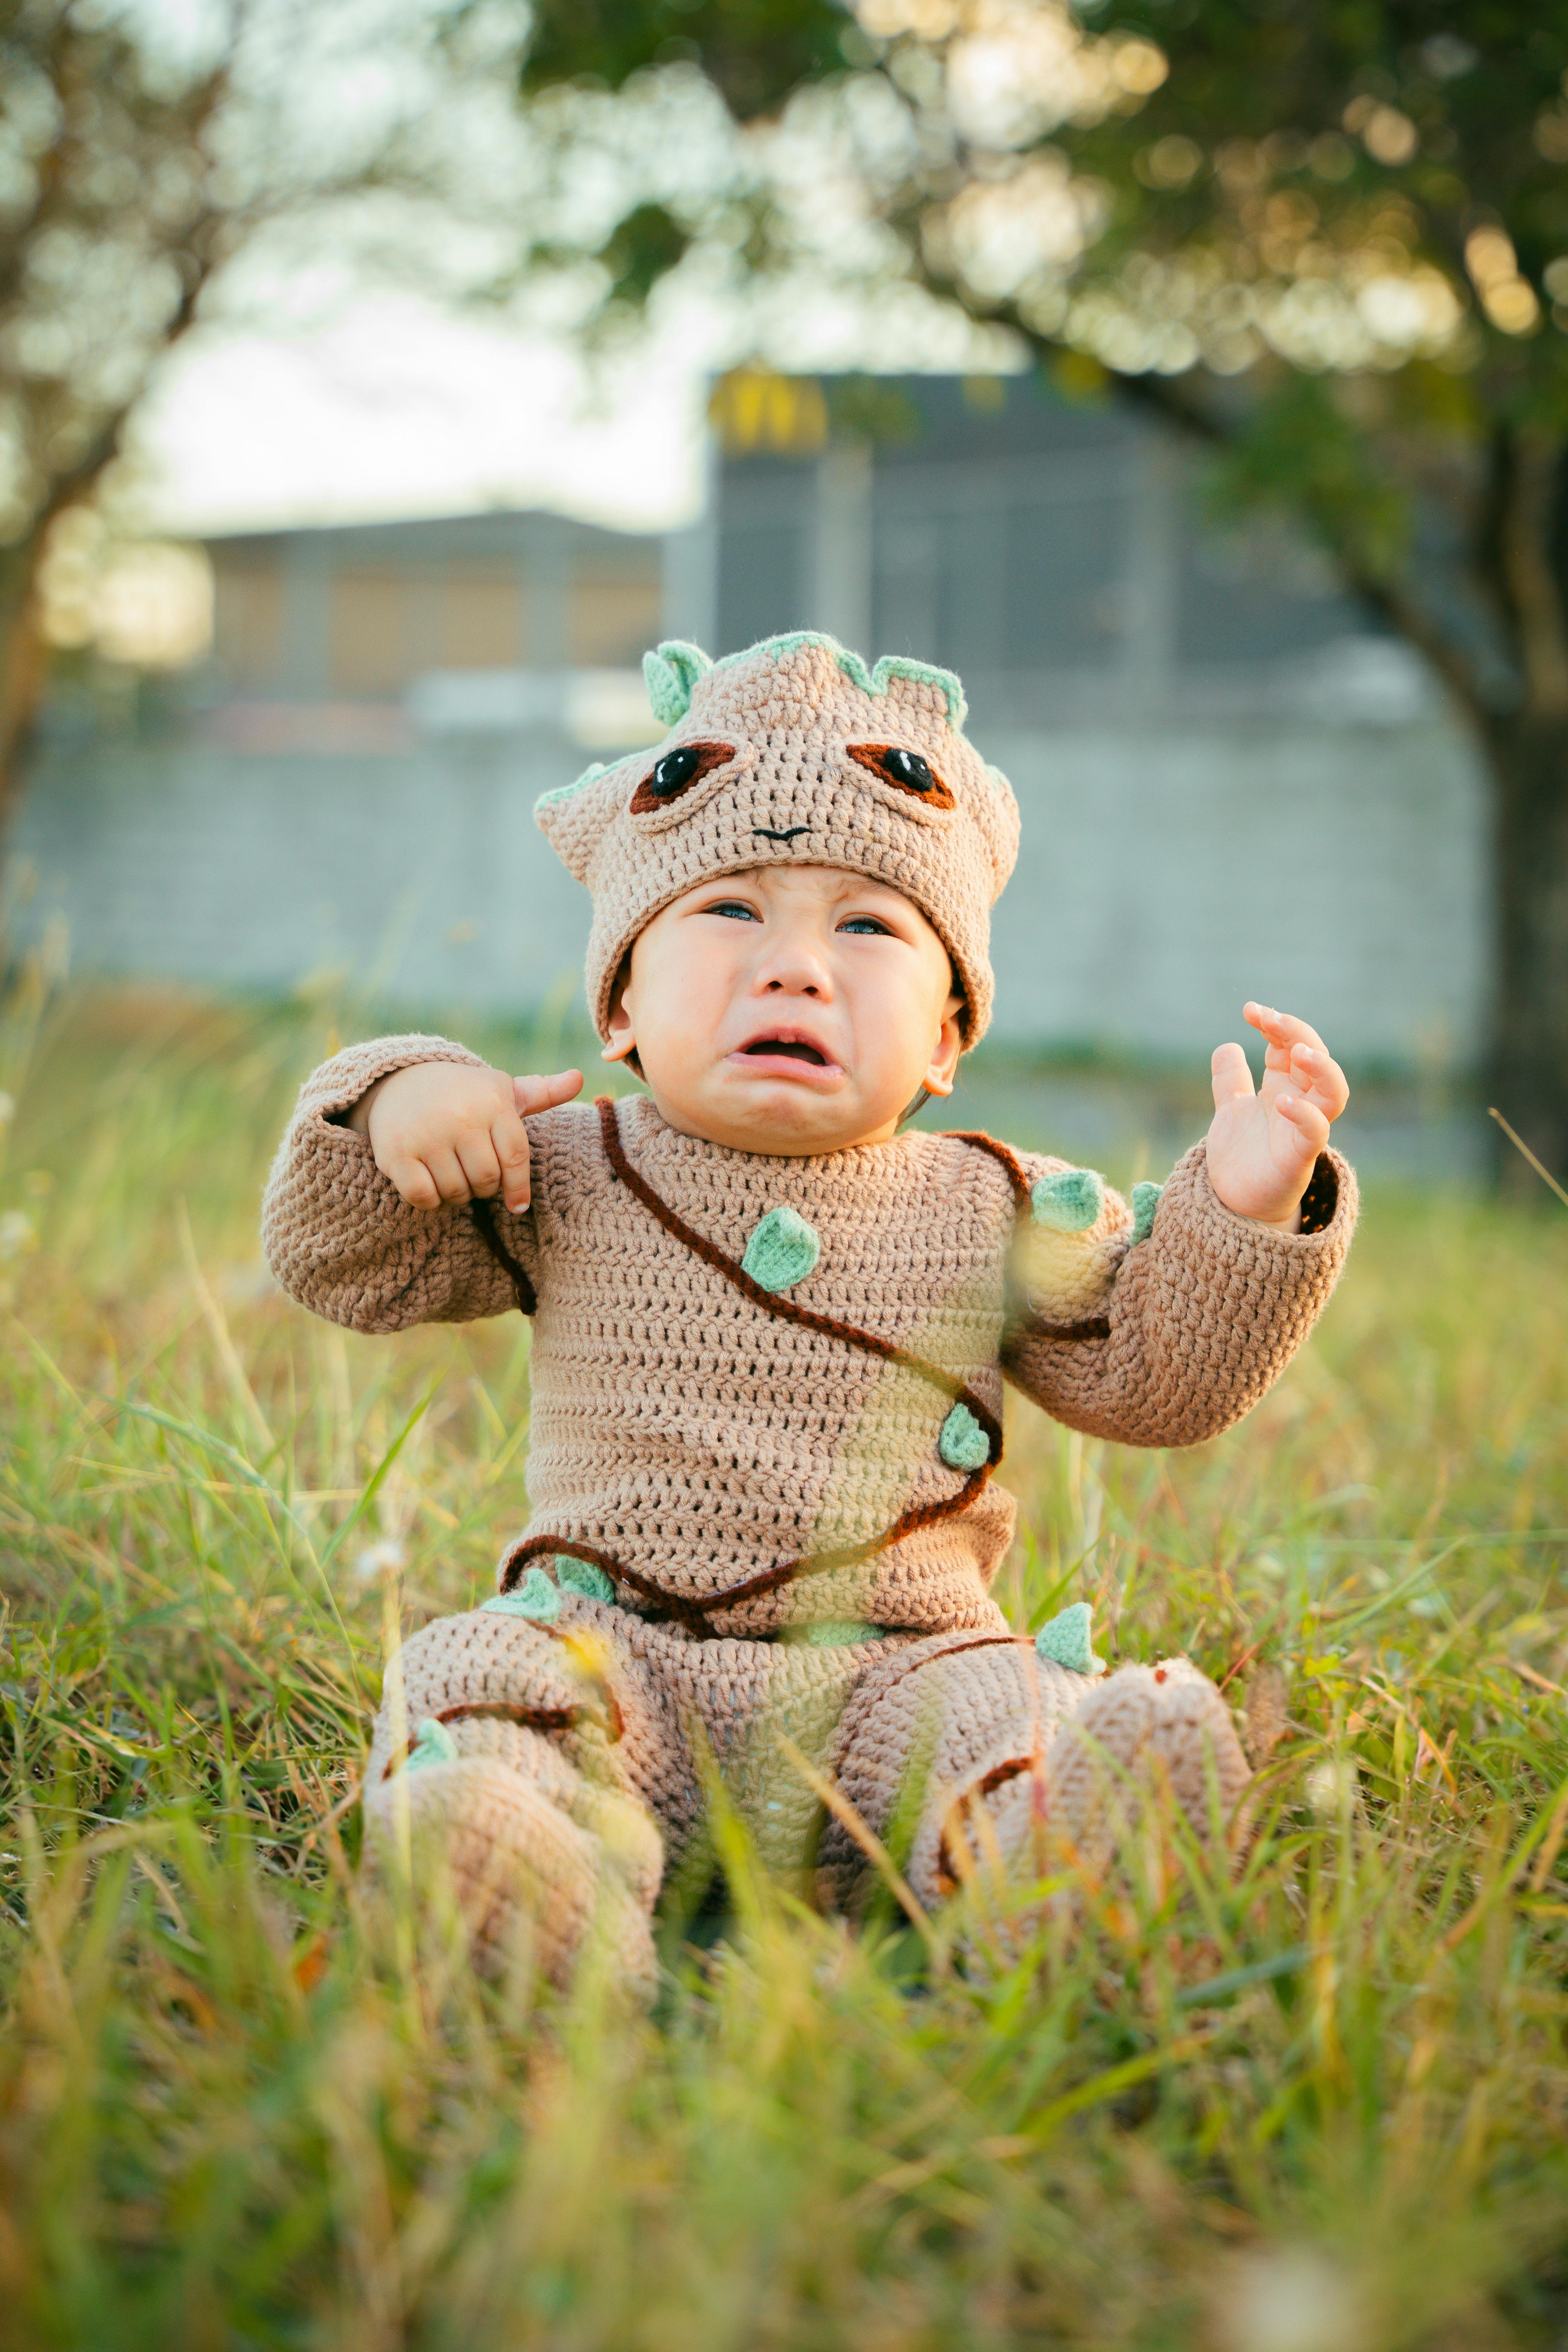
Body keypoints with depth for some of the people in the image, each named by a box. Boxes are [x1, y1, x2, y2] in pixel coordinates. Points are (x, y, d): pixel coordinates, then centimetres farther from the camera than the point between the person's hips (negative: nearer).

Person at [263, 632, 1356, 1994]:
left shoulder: (996, 1215, 9)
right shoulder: (566, 1179, 8)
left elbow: (1162, 1379, 9)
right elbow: (342, 1268, 10)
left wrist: (1243, 1212, -6)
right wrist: (394, 1103, -8)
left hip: (899, 1670, 0)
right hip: (622, 1651, 0)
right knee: (475, 1684, -32)